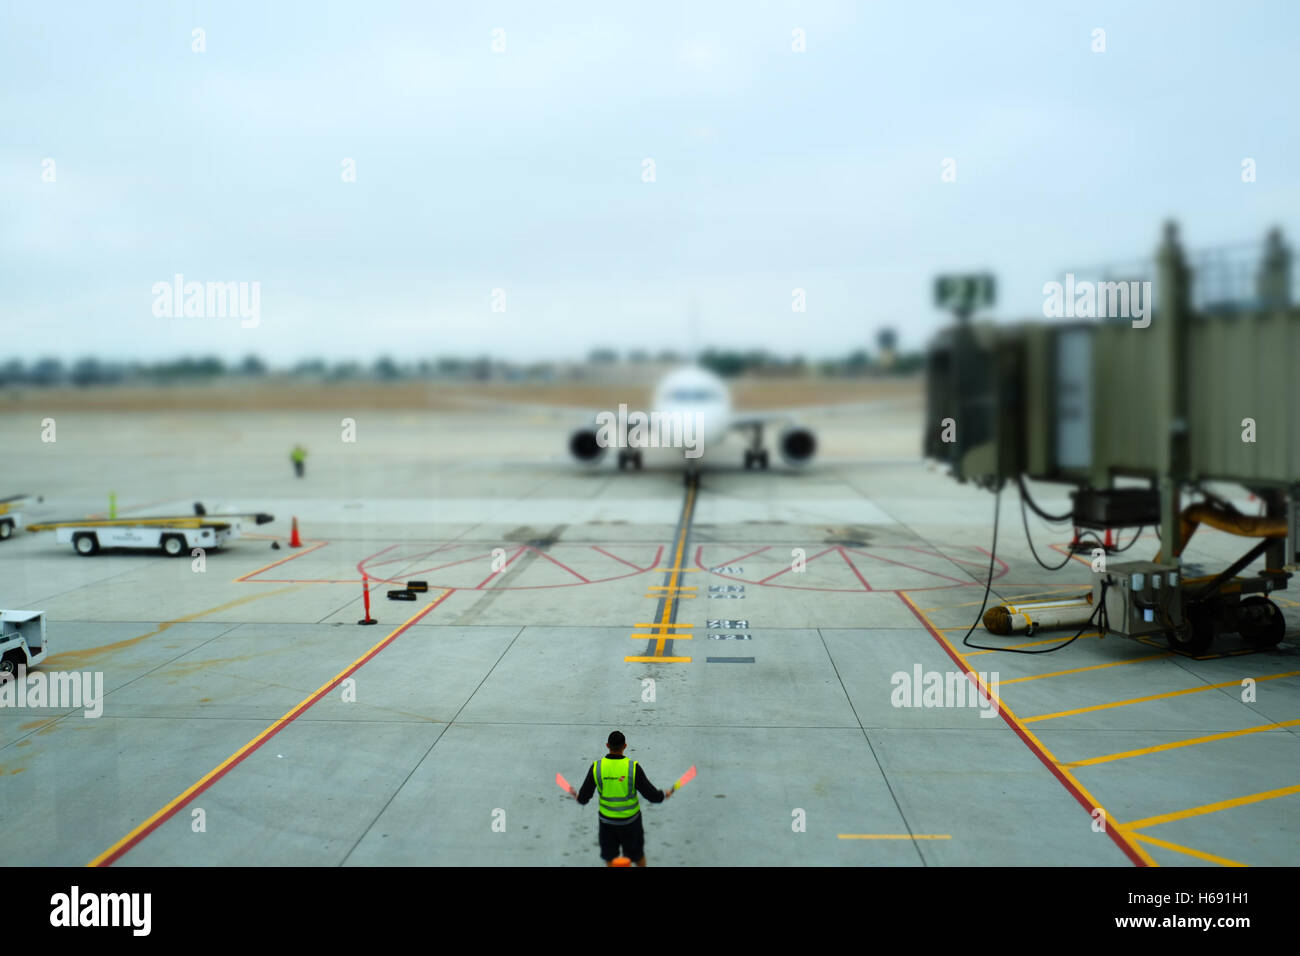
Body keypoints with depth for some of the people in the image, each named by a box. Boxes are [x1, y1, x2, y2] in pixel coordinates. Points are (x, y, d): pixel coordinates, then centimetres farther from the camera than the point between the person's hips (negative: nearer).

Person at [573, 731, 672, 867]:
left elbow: (583, 799, -8)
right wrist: (665, 794, 6)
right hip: (630, 820, -1)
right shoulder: (633, 767, -20)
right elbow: (652, 796, -16)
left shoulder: (596, 767, -15)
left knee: (610, 858, 18)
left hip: (607, 820, 1)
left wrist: (577, 795, 16)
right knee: (638, 855, 21)